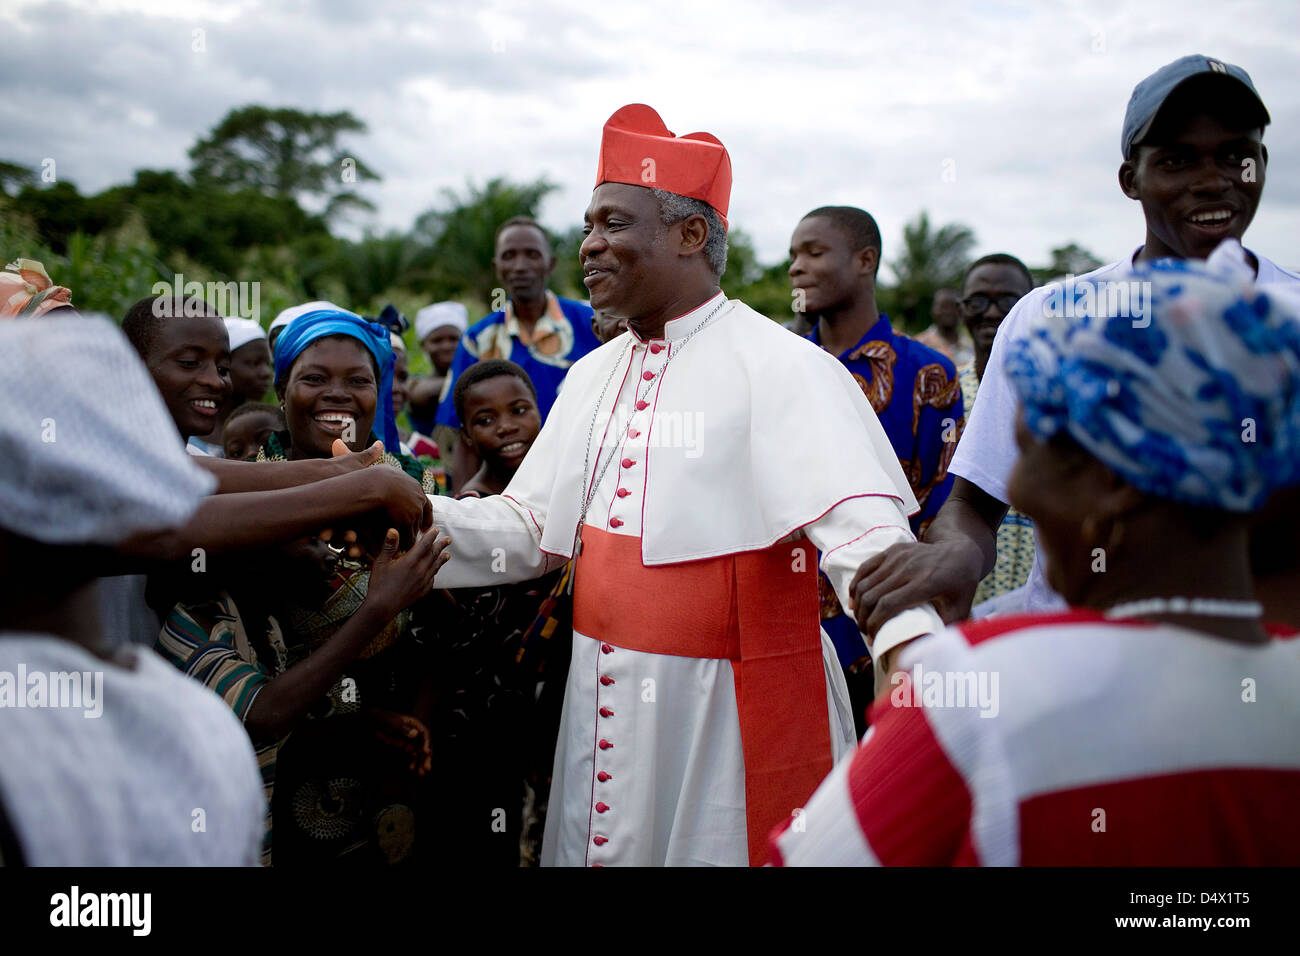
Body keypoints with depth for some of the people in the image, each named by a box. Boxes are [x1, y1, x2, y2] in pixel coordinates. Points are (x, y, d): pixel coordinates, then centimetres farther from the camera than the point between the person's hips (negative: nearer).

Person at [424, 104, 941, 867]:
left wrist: (909, 645, -42)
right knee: (606, 842, 16)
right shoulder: (593, 376, 10)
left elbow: (859, 527, -24)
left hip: (735, 713, -6)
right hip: (604, 709, 6)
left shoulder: (783, 366, -12)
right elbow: (530, 530, 11)